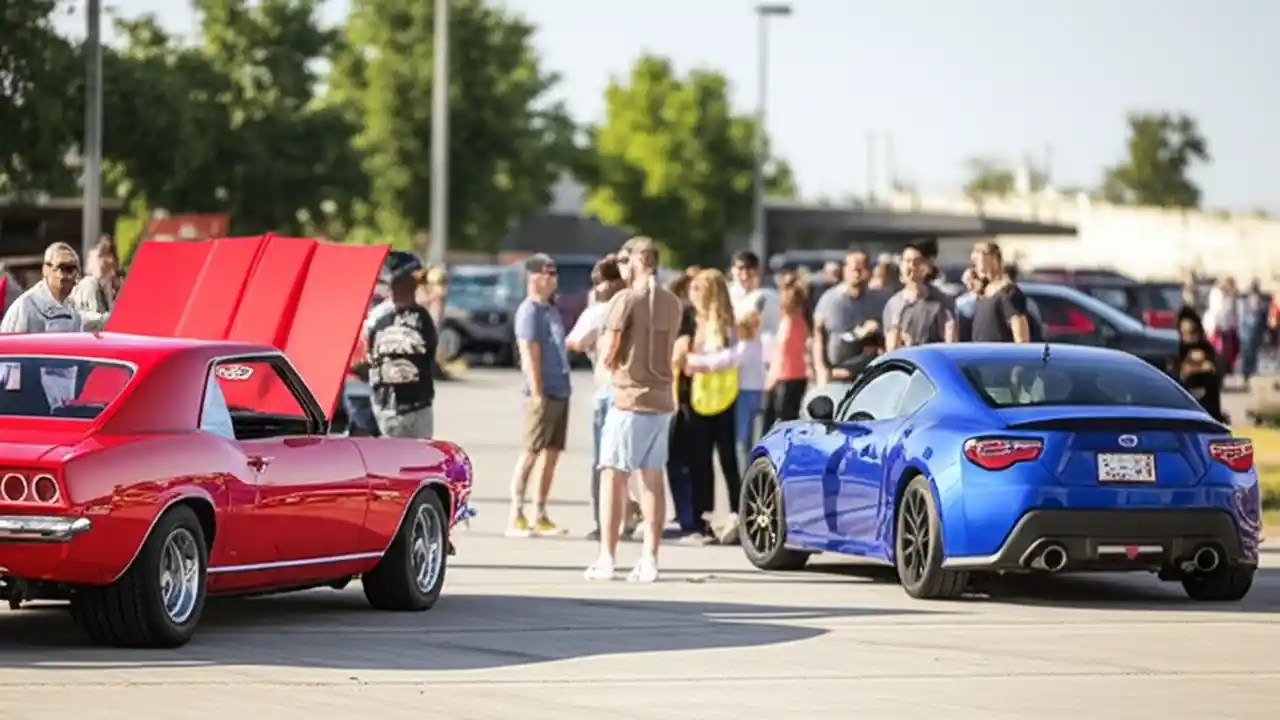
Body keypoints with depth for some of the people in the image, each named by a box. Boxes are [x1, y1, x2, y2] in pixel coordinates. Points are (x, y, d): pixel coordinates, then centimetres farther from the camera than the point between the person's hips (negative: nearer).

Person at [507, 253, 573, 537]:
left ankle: (540, 516, 13)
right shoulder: (529, 311, -9)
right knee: (531, 453, -8)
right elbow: (530, 354, -15)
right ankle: (516, 516, -7)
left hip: (560, 393, 9)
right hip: (543, 394, -9)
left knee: (551, 455, 9)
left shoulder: (552, 310, 18)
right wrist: (537, 393, -19)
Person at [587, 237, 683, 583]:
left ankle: (606, 558, -3)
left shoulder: (626, 300, -11)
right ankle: (649, 559, 7)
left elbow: (608, 355, -11)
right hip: (662, 398, 6)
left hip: (629, 398, -6)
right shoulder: (672, 303, 9)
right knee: (652, 478, 8)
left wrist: (612, 362, 9)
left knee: (613, 475, -1)